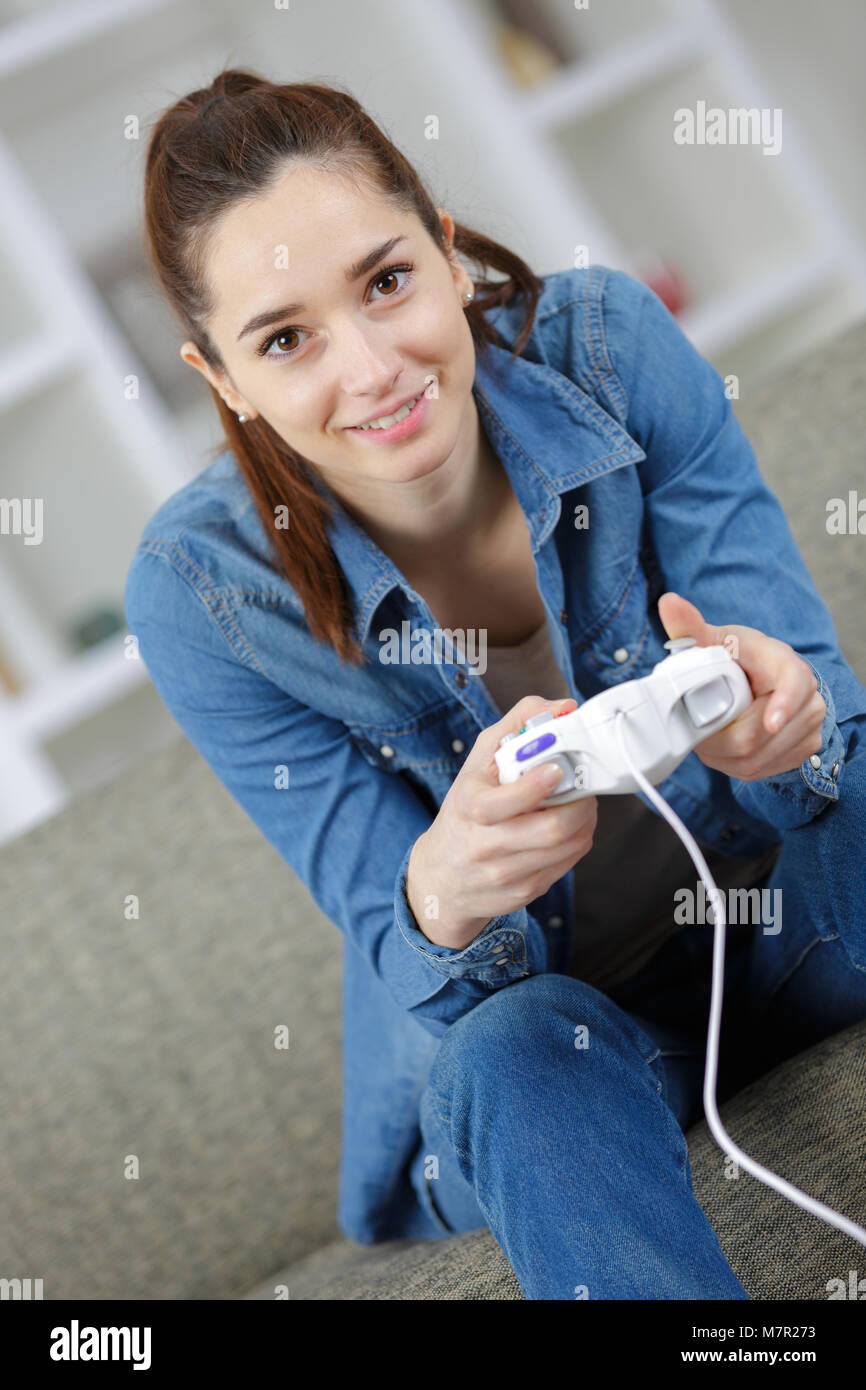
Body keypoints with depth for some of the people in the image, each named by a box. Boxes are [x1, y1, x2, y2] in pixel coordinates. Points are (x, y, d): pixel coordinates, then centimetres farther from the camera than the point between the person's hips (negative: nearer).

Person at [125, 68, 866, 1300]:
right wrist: (444, 896, -42)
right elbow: (420, 965, -17)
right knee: (521, 1061, -35)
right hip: (516, 989, -1)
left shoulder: (612, 347, -20)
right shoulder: (202, 594, -22)